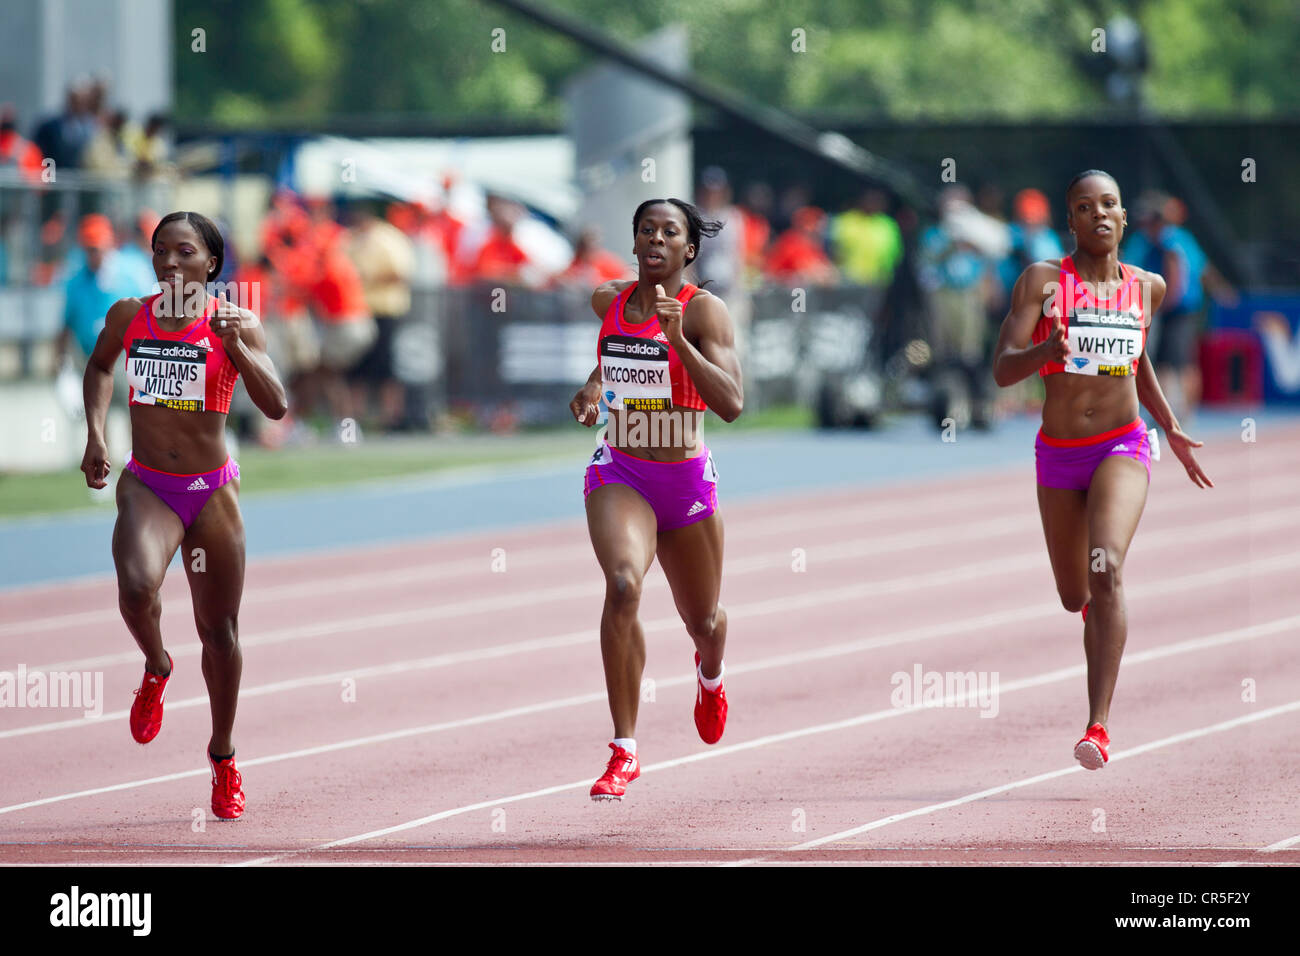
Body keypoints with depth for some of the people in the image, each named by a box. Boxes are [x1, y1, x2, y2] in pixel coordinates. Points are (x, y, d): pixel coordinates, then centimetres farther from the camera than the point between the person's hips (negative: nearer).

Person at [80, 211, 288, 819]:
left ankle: (223, 755, 28)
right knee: (136, 587, -29)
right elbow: (100, 366, 22)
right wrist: (95, 435, 10)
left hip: (212, 493, 0)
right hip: (146, 487, 0)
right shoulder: (129, 317, 0)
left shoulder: (235, 324, -7)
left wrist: (236, 348, -27)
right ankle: (156, 668, 5)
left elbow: (276, 407, -14)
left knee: (219, 629, 8)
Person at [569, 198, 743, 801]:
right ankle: (624, 752, -24)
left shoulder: (704, 310, -12)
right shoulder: (608, 300, 2)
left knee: (703, 622, 16)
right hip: (619, 476, 1)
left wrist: (677, 340, -32)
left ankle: (710, 676, 58)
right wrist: (594, 387, 9)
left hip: (687, 480, -1)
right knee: (623, 586, -28)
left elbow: (731, 405, -24)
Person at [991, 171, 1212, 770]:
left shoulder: (1146, 287, 4)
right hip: (1059, 455, 1)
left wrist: (1171, 430, 23)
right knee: (1075, 598, 14)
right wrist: (1044, 351, -34)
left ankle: (1099, 726, -29)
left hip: (1123, 448, -1)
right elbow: (1002, 370, -13)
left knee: (1106, 569, -25)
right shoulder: (1043, 281, -6)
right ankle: (1104, 618, 56)